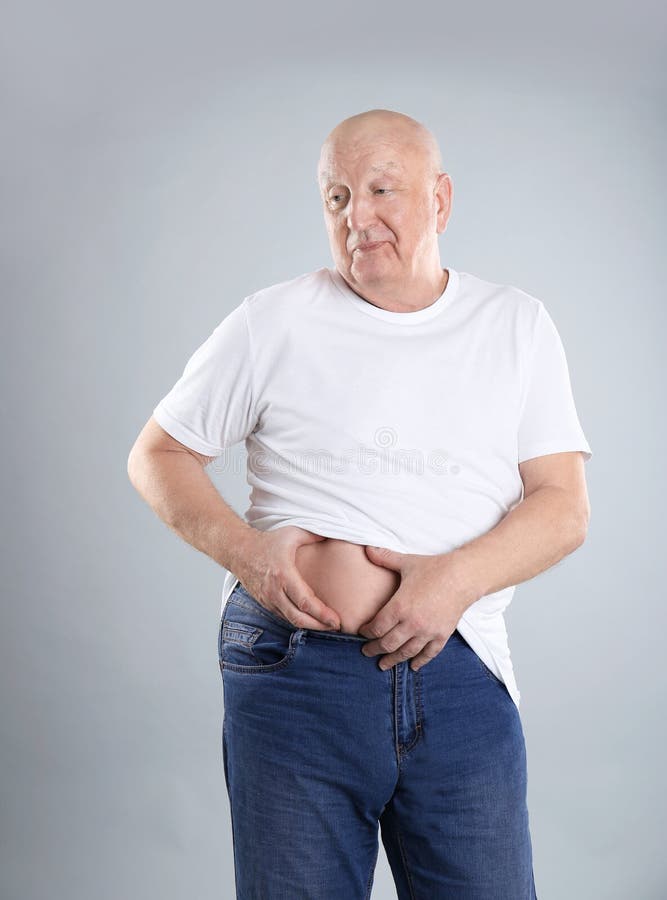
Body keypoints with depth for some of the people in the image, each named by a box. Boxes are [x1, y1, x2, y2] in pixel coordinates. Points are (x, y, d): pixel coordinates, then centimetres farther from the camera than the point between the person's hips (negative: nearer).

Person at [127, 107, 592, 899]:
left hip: (462, 674, 2)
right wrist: (244, 549, -9)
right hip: (293, 669, -1)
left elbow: (564, 505, 3)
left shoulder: (515, 324, 7)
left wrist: (459, 576, -15)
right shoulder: (272, 322, 3)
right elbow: (156, 456, 8)